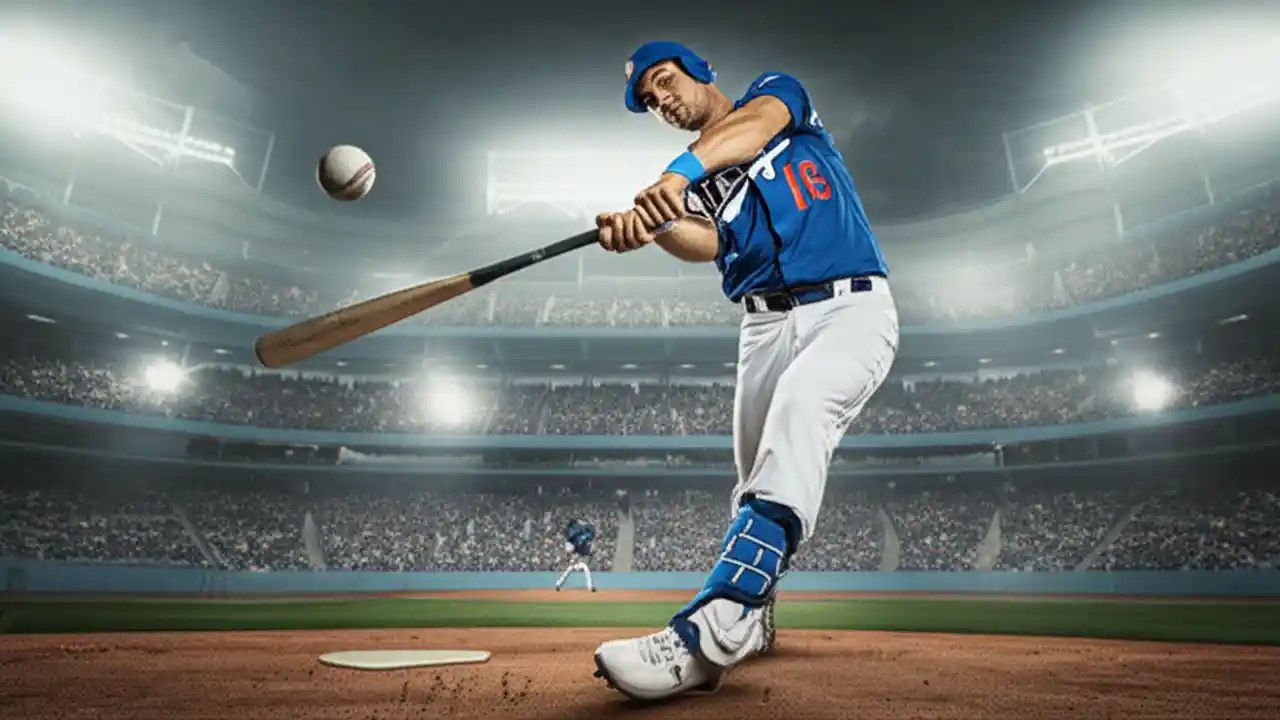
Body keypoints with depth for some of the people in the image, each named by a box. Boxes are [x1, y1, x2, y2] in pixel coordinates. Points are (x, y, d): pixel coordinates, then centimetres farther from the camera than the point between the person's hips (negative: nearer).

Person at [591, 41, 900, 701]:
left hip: (852, 306, -5)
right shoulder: (693, 180, 17)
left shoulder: (777, 91, 11)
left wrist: (681, 171, -35)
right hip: (767, 324, 5)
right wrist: (649, 226, -29)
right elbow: (705, 243, -6)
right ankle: (750, 622, 25)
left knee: (799, 403, -33)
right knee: (757, 482, 5)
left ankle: (711, 632, -42)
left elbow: (756, 124, -15)